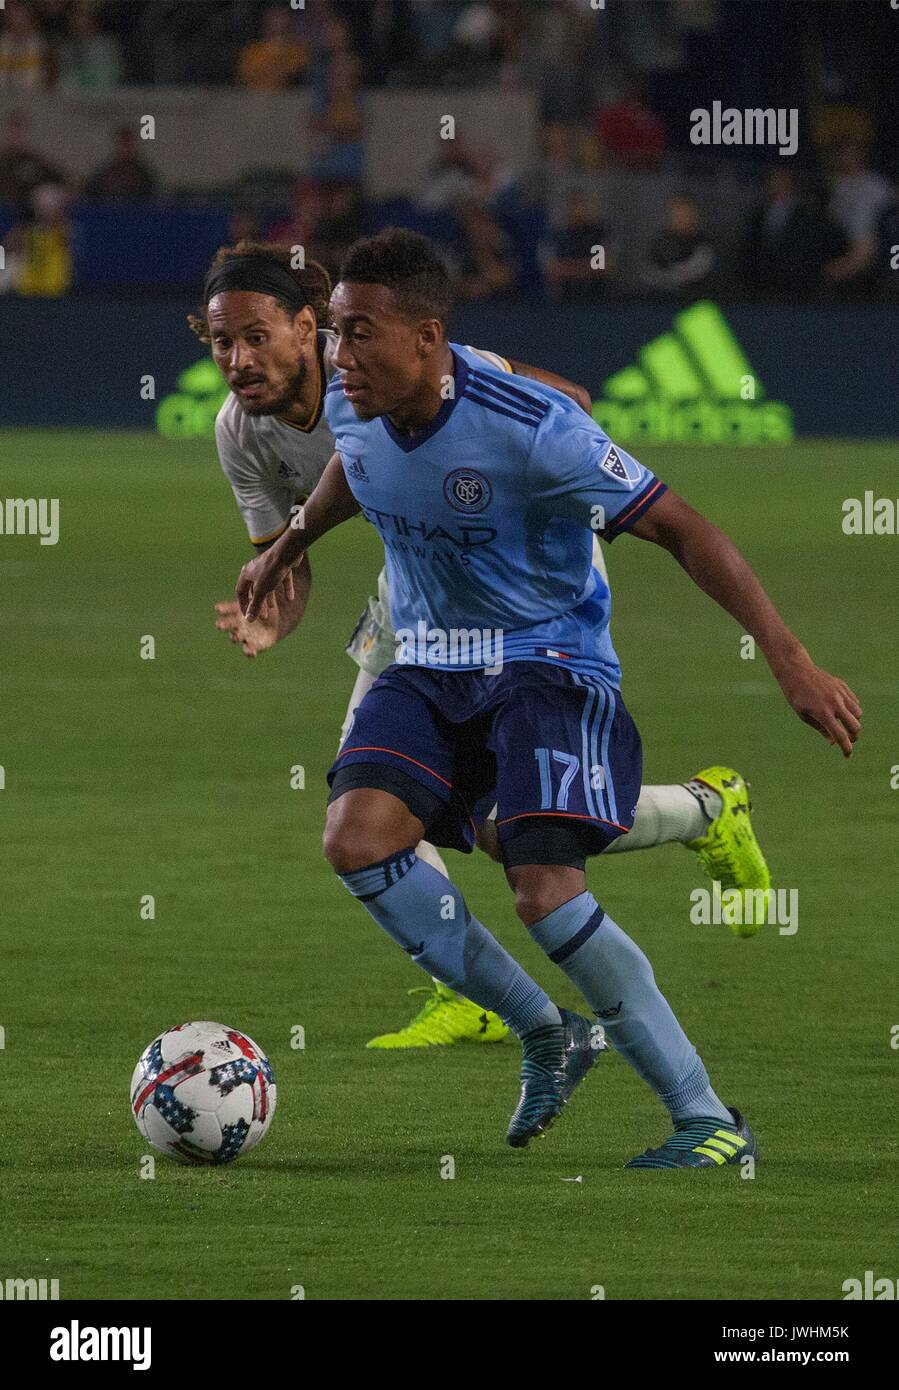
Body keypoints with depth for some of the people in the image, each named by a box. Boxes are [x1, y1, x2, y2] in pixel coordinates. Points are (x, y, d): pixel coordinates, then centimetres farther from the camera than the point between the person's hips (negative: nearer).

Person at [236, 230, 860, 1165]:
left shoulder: (531, 429, -26)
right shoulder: (352, 408, -6)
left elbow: (678, 528, -20)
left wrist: (789, 660, -24)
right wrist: (289, 545, 38)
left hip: (548, 661, -6)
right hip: (430, 668, 6)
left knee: (543, 887, -24)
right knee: (355, 837, -19)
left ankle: (709, 1120, -13)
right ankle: (546, 1038, 0)